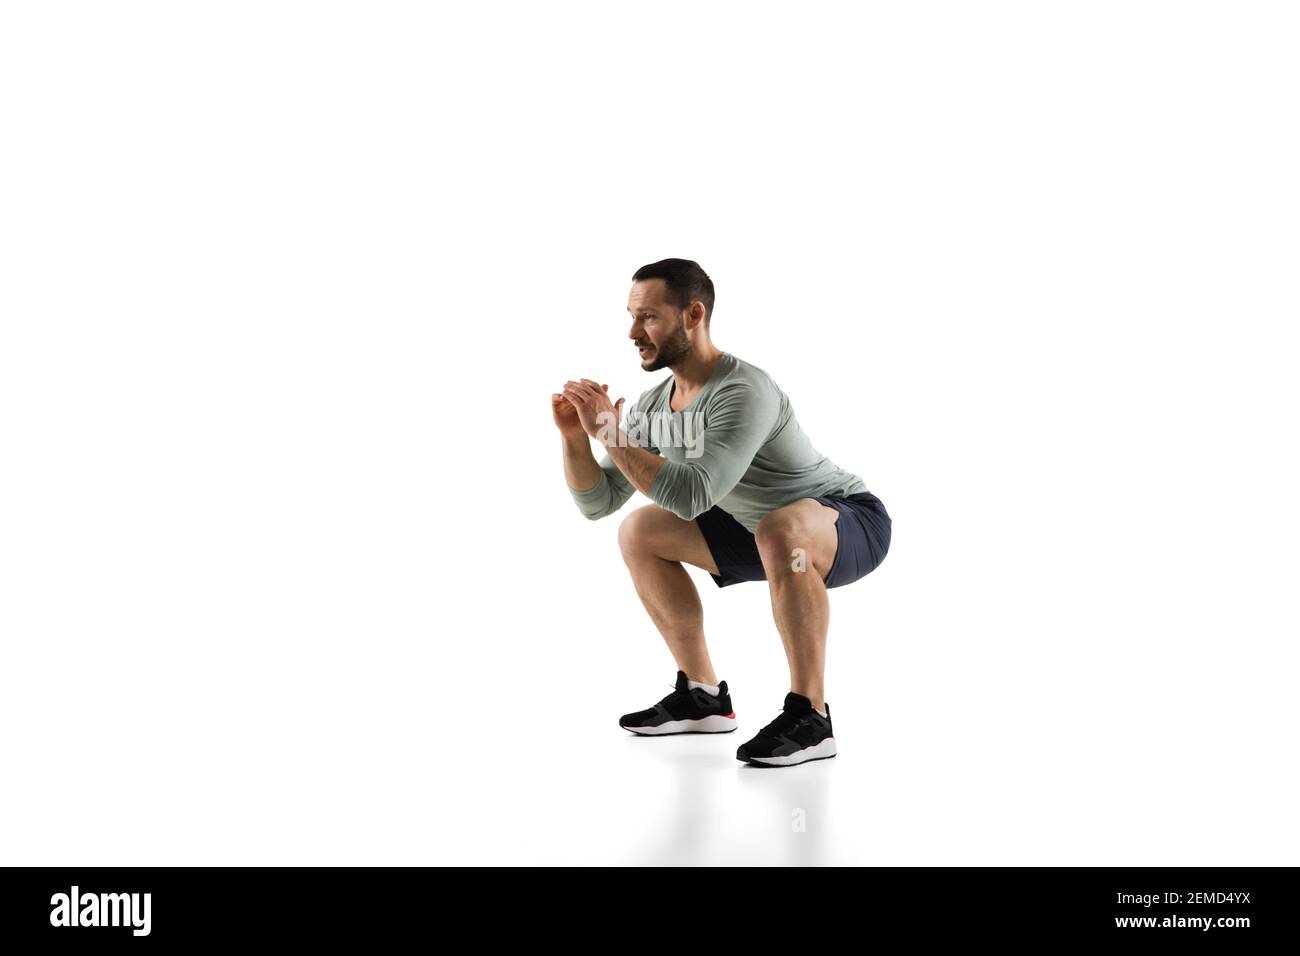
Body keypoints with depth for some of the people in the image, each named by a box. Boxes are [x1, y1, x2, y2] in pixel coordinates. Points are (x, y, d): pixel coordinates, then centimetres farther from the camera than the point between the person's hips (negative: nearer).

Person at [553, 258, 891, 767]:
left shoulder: (743, 393, -30)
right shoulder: (654, 405, -3)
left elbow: (690, 497, -41)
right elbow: (597, 503, 1)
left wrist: (611, 433, -33)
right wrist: (574, 436, -16)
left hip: (852, 525, -9)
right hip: (767, 531, 9)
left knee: (781, 530, -42)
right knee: (639, 533, 5)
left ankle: (809, 717, -27)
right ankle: (703, 696, 11)